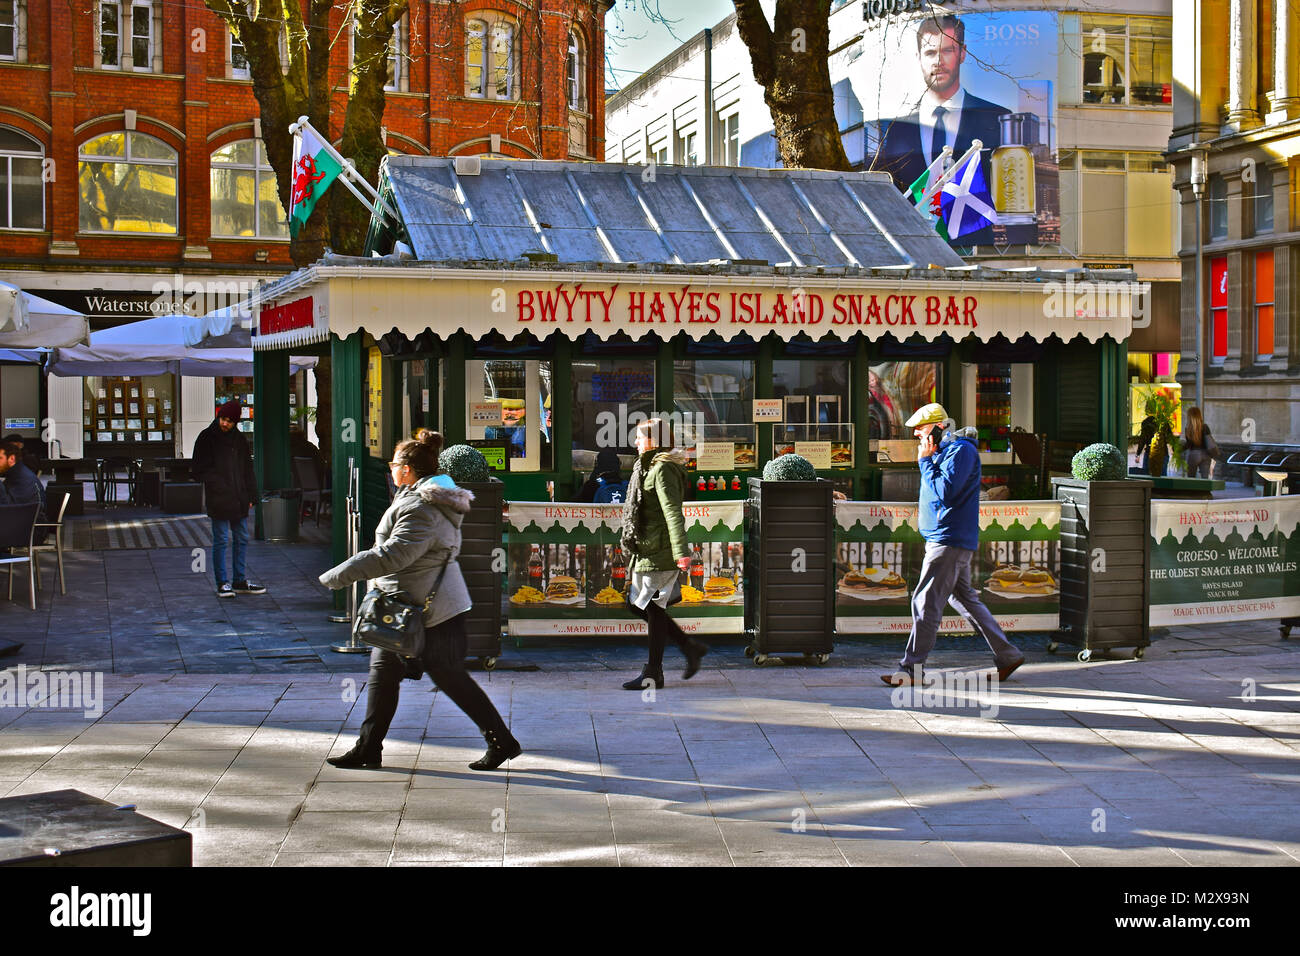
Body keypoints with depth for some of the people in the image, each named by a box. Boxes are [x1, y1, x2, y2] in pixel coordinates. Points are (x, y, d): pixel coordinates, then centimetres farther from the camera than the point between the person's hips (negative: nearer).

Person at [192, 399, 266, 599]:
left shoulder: (239, 439, 11)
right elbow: (200, 470, -3)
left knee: (242, 539, 10)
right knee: (221, 540, -3)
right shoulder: (206, 438, -3)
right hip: (218, 498, -5)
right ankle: (222, 583, 4)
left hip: (239, 499, 5)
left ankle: (239, 581, 20)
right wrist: (217, 483, -13)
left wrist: (250, 495, 9)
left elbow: (247, 469, 16)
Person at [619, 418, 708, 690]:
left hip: (659, 551, -10)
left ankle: (653, 673, 3)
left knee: (654, 608, -4)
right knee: (637, 605, 12)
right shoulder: (649, 467, 17)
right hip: (646, 550, 10)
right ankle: (691, 647, 18)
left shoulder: (663, 470, -14)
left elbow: (673, 513, -24)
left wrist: (681, 552, -32)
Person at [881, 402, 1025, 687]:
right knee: (964, 598, 14)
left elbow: (944, 492, -20)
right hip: (944, 538, 11)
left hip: (950, 540, -11)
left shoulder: (961, 450, -12)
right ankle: (1007, 655, 20)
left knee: (925, 602, -10)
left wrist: (925, 461, -13)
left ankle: (911, 669, -8)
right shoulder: (942, 452, 19)